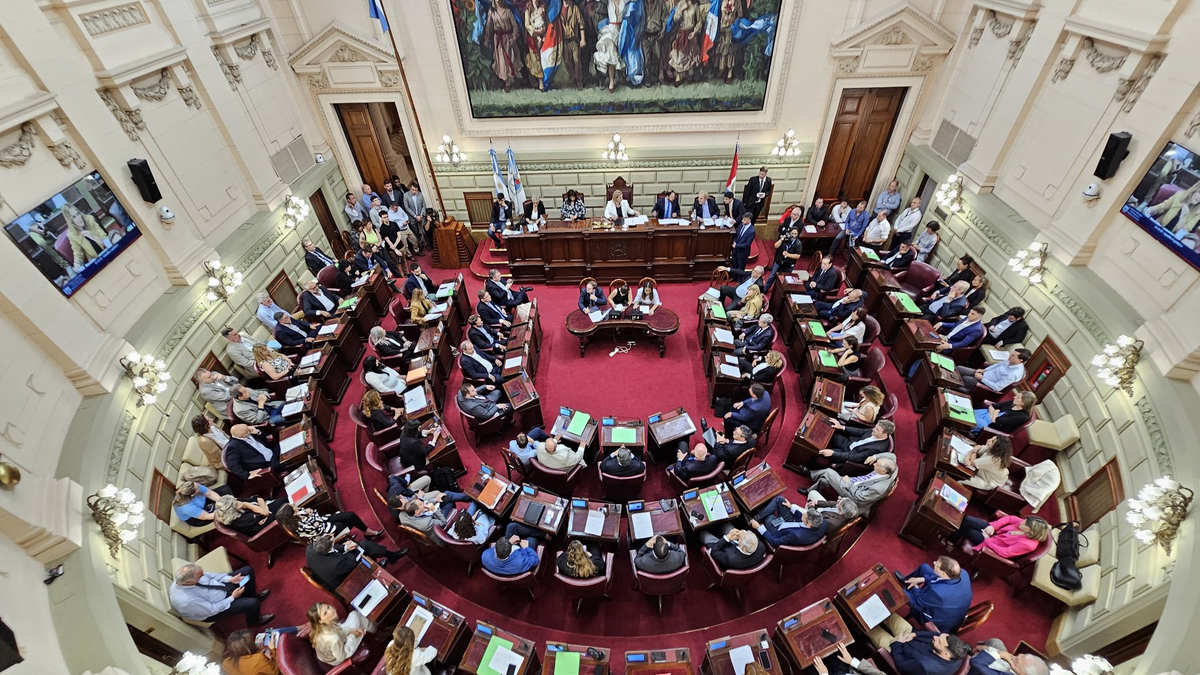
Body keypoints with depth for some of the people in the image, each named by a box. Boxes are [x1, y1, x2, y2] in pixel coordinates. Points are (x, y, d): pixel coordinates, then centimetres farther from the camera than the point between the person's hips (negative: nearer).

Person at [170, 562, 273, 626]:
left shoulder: (184, 577, -21)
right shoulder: (187, 601, -40)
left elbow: (207, 574, -3)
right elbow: (213, 609, -26)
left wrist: (230, 579, -11)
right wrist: (233, 597, -17)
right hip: (214, 609, -7)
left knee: (248, 570, 5)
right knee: (253, 603, -15)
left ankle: (253, 595, 32)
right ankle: (254, 621, 22)